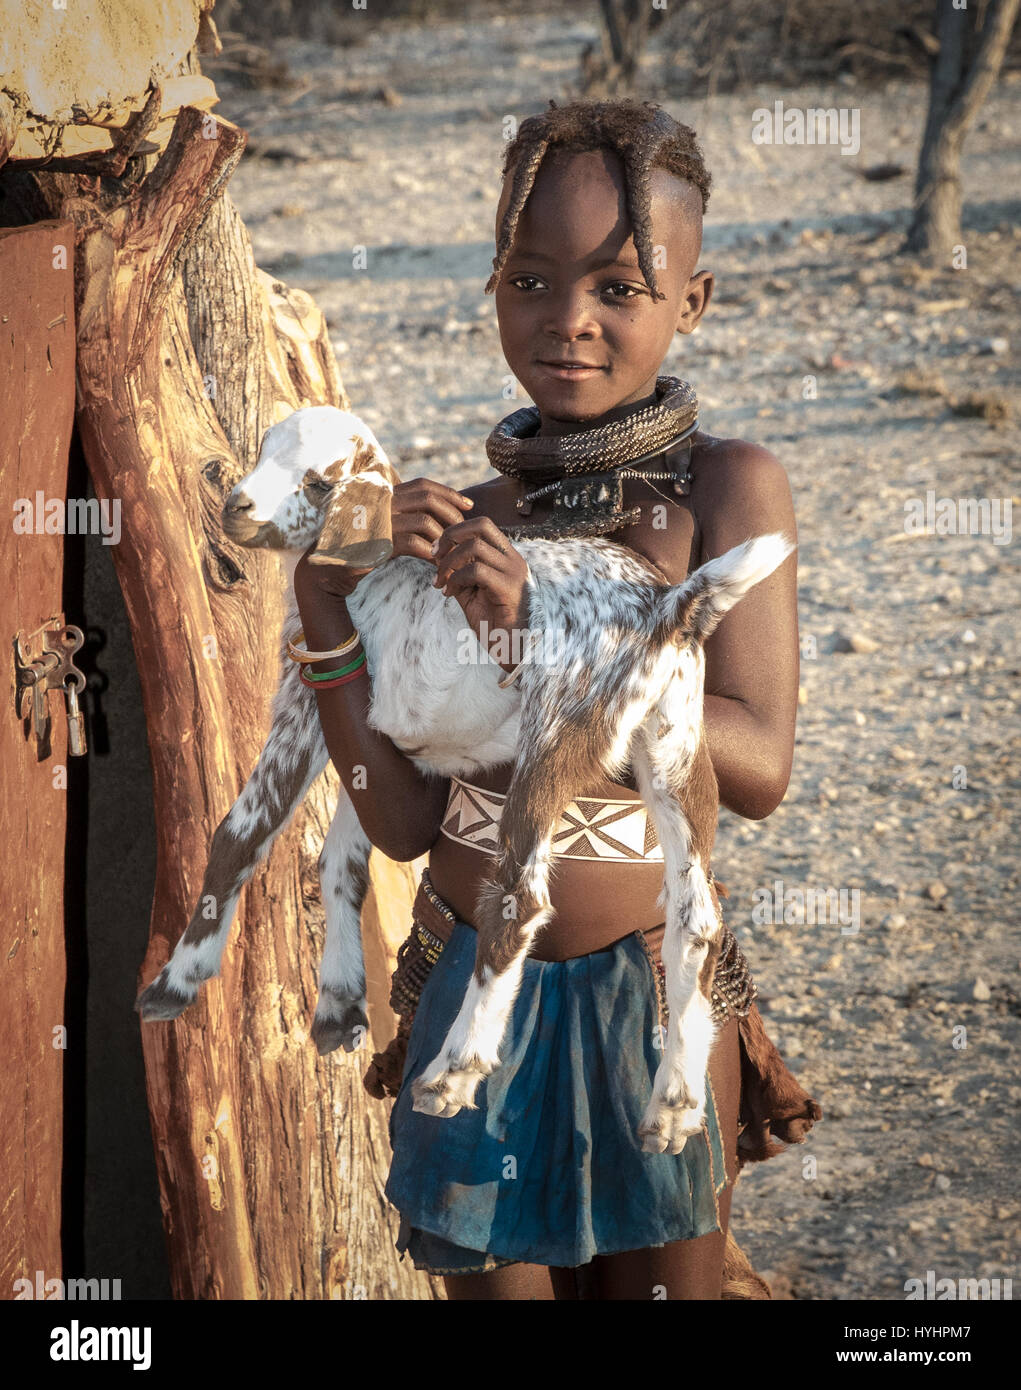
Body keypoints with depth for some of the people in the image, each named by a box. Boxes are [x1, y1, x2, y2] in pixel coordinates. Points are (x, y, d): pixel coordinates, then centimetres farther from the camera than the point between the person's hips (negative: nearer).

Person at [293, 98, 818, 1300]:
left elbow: (756, 769, -21)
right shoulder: (458, 520, -1)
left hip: (648, 988, -2)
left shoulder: (722, 489, -10)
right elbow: (405, 821, -6)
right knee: (495, 1283, 14)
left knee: (658, 1286, 14)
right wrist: (326, 597, -15)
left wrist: (536, 641, -29)